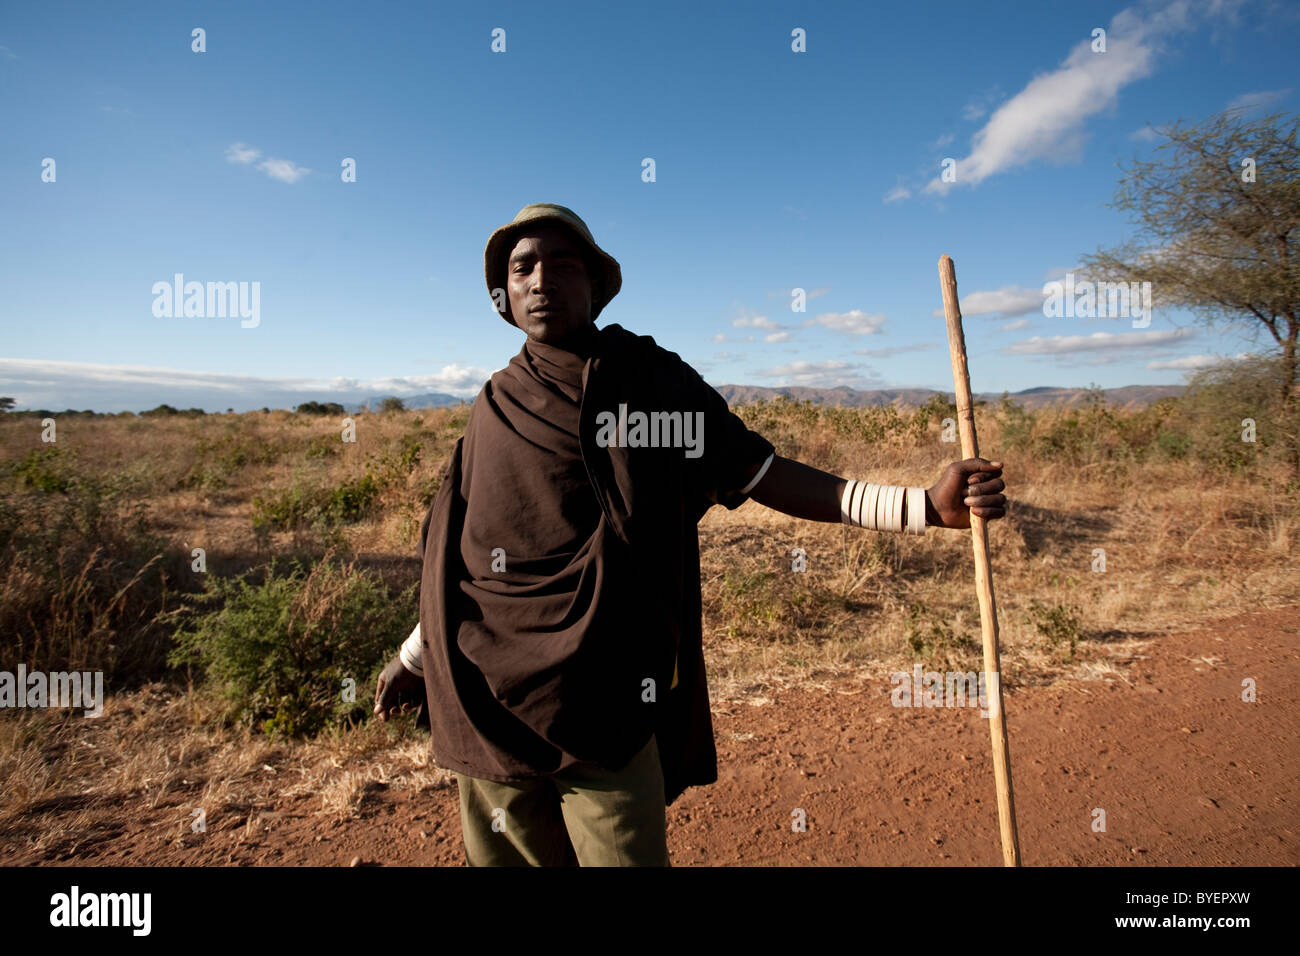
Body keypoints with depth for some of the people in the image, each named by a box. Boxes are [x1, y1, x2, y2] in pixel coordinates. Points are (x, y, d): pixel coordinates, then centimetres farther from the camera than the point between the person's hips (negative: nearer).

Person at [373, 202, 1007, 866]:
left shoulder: (653, 378, -1)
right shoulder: (495, 409, 7)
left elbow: (764, 477, -5)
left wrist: (926, 504, -13)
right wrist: (416, 655, 21)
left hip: (606, 710, -3)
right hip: (488, 706, 4)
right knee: (507, 855, 16)